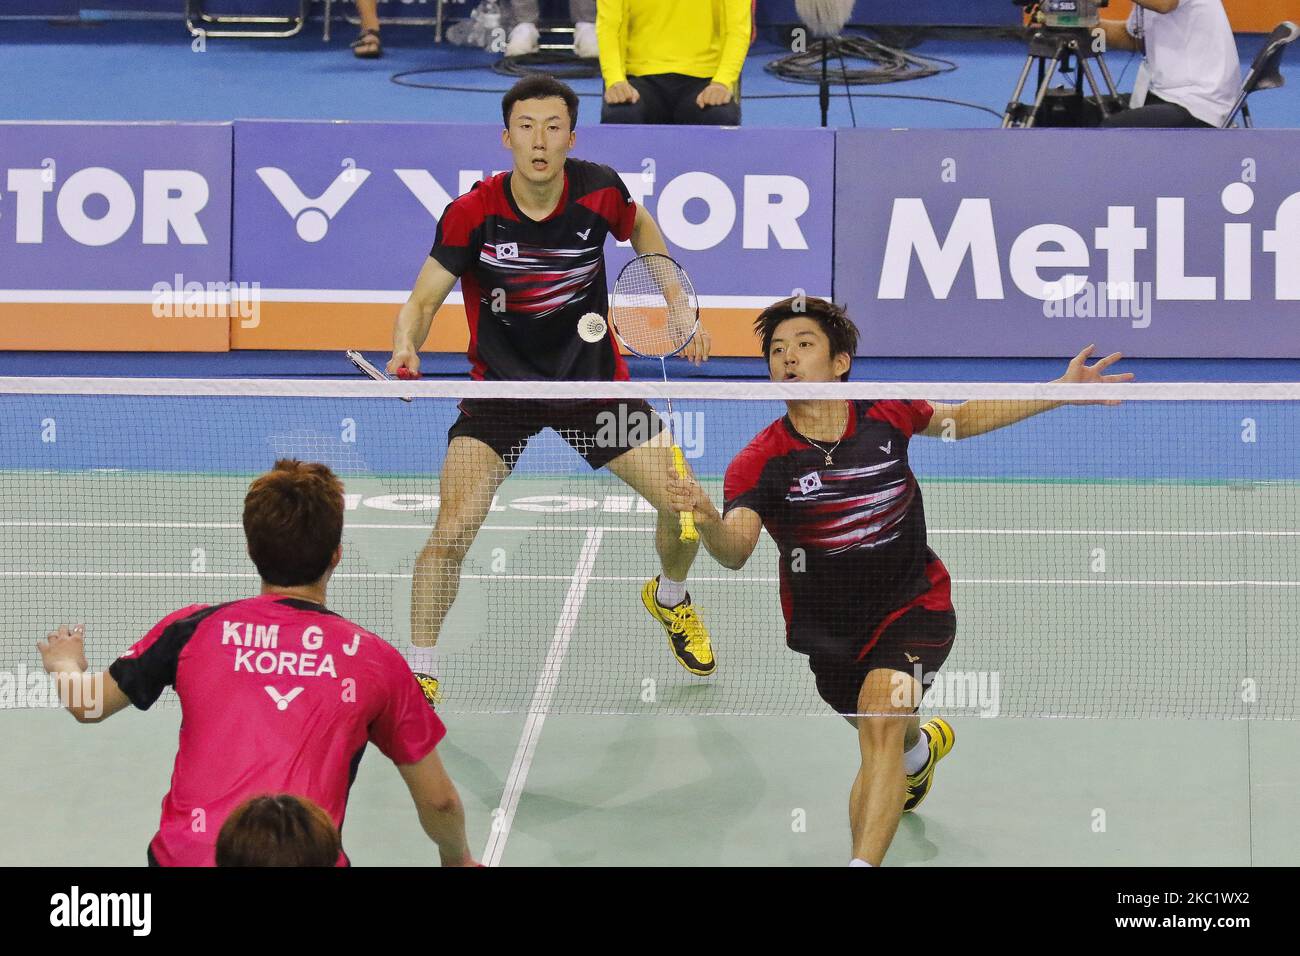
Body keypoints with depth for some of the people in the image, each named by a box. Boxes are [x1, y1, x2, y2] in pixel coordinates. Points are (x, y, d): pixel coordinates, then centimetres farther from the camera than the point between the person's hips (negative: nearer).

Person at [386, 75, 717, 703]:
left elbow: (641, 229, 11)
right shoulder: (472, 214, -21)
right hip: (501, 385, -2)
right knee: (453, 529, -20)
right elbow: (422, 302, -14)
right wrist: (406, 347, -36)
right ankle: (419, 670, 0)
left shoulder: (599, 190, -14)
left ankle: (669, 598, 35)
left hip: (594, 378, 2)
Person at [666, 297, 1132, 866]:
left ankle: (864, 866, -34)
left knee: (881, 716, -29)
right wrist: (706, 519, -58)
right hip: (827, 625, 2)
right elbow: (736, 552, -34)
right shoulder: (759, 463, -19)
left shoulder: (886, 414, -12)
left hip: (913, 605, -2)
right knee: (890, 740, 24)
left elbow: (961, 419, 9)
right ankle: (922, 747, 64)